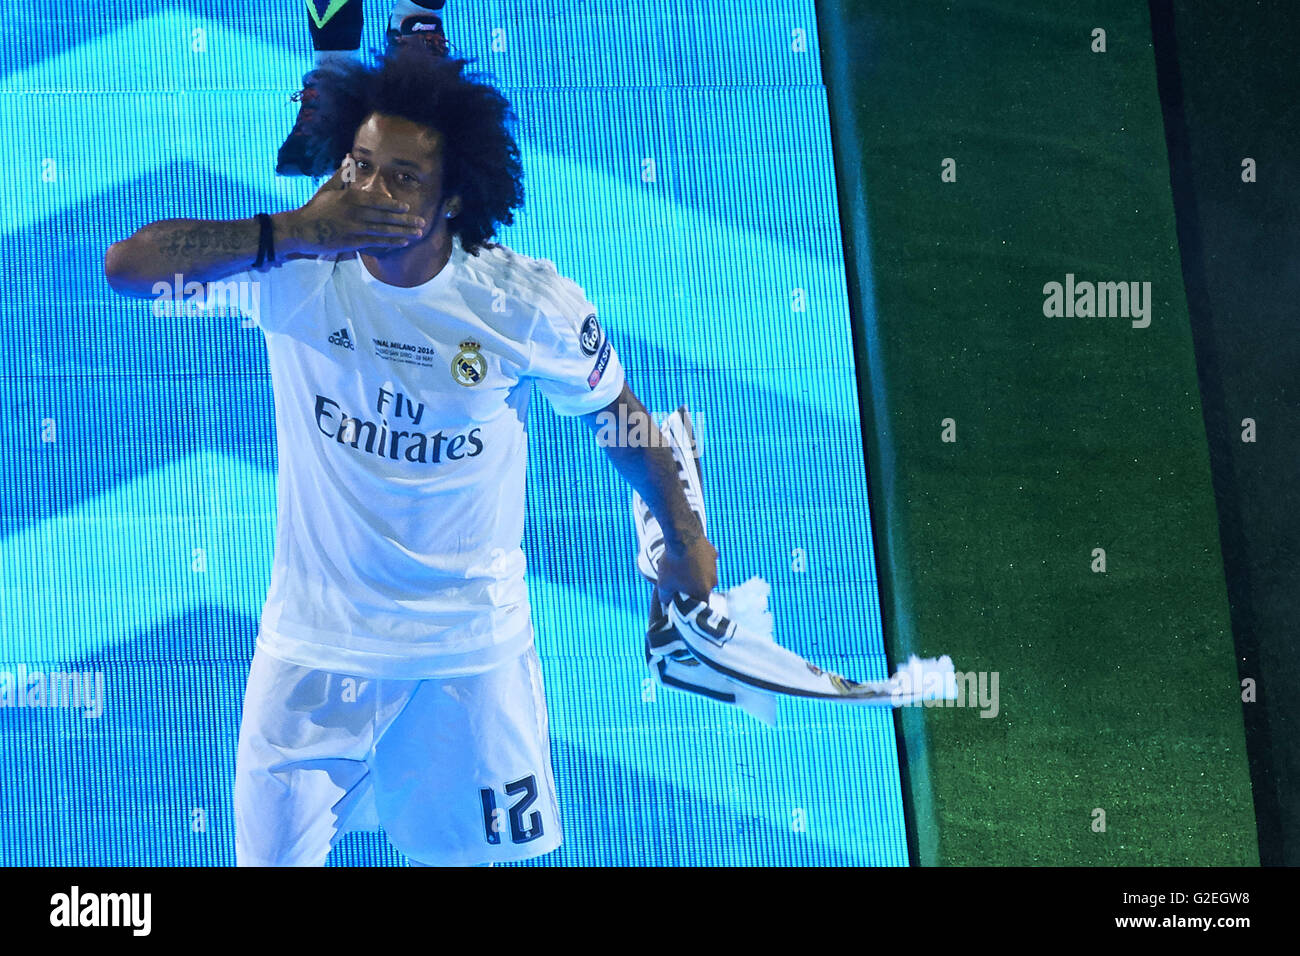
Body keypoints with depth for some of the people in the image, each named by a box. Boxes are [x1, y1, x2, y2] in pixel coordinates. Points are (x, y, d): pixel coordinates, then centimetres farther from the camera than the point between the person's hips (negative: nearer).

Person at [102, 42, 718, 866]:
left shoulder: (529, 304, -13)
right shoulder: (298, 272, -13)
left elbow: (619, 415, 3)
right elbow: (128, 265, -23)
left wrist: (687, 543, 14)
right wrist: (291, 232, -32)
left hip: (472, 650, 0)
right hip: (315, 642, 1)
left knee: (460, 853, 12)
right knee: (273, 853, 8)